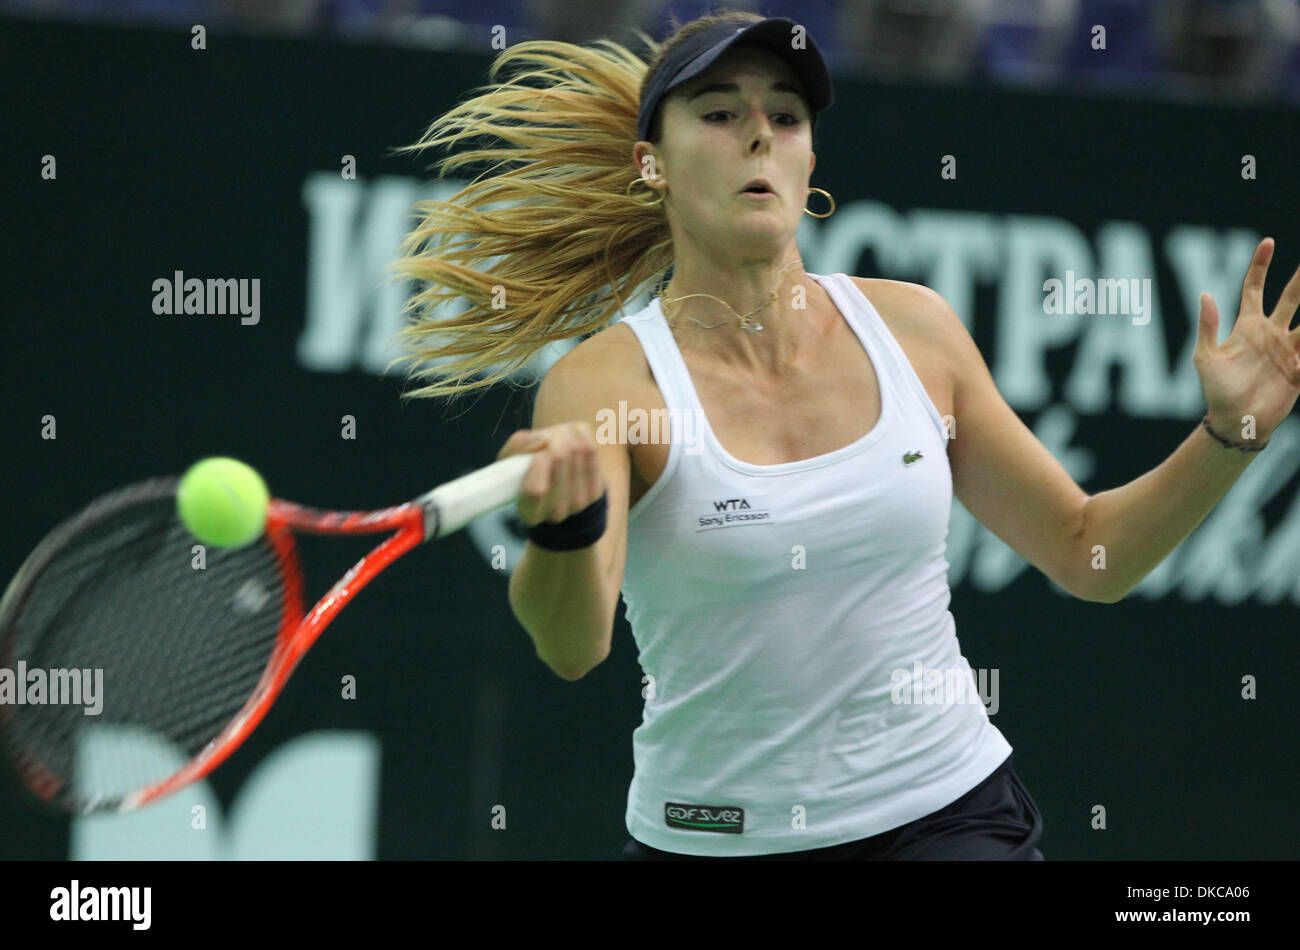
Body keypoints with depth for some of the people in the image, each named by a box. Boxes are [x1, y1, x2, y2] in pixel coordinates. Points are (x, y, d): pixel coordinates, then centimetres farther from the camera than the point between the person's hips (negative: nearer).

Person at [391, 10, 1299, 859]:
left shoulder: (912, 328, 2)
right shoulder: (606, 382, -8)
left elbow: (1085, 551, 12)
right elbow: (572, 644, -25)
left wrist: (1227, 437, -3)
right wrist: (566, 530, -46)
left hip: (948, 814, 2)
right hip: (714, 839, -2)